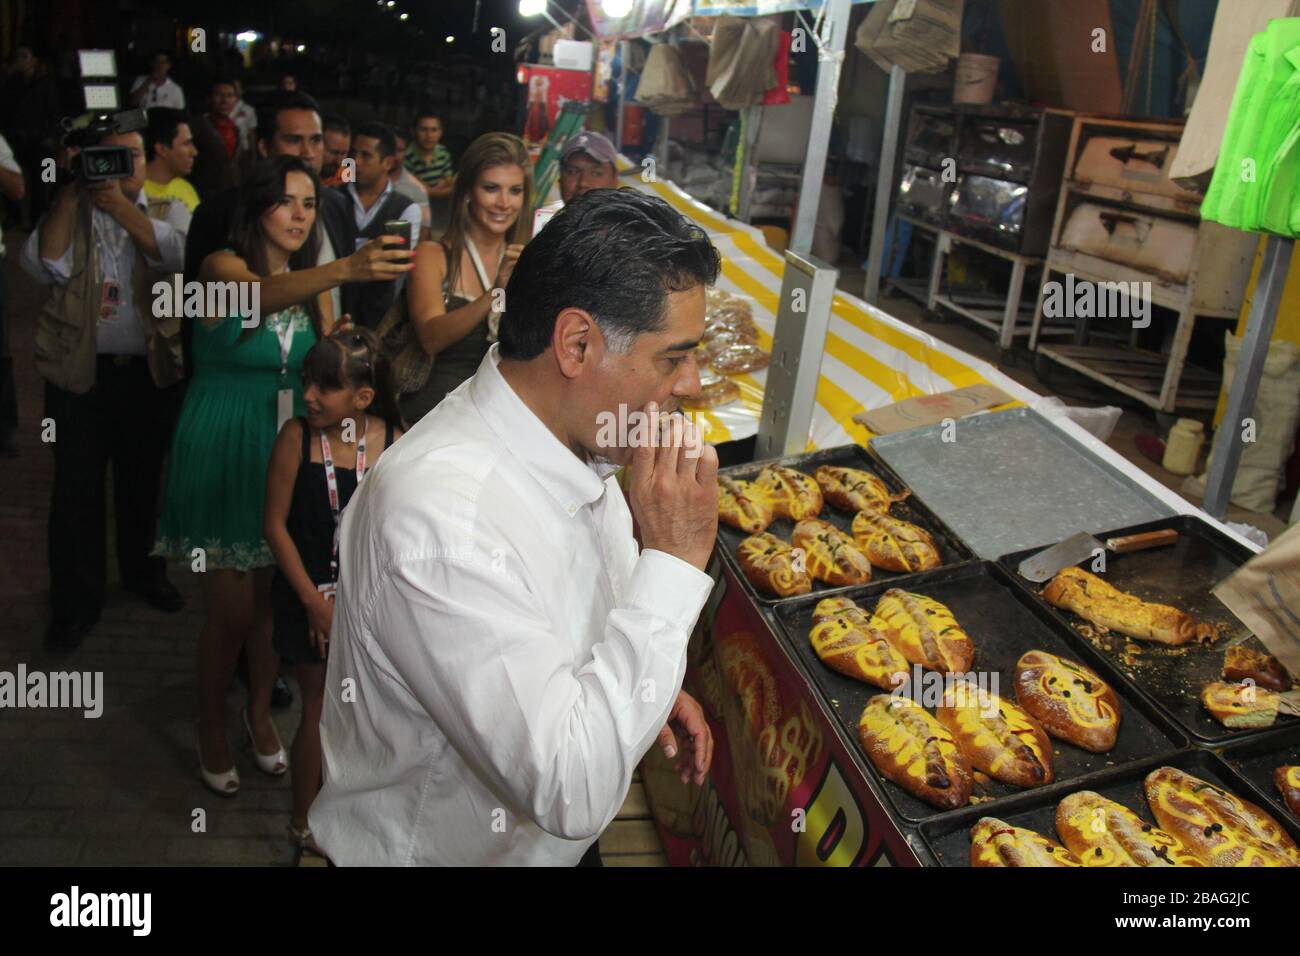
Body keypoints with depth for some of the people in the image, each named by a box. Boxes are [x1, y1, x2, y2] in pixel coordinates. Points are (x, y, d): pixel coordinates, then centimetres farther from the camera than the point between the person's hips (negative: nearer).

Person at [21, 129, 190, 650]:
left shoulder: (168, 211, 7)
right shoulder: (69, 212, 7)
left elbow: (175, 255, -14)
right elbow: (44, 266, -10)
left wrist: (119, 202, -17)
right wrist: (70, 195, -12)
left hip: (151, 372, 1)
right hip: (80, 371, 0)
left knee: (143, 478, 13)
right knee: (76, 487, 2)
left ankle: (143, 570, 33)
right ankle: (75, 601, 13)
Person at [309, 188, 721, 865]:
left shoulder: (578, 441, -8)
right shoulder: (440, 515, -36)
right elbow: (573, 794, -36)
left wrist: (646, 685, -5)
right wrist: (672, 562, -34)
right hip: (447, 848, -7)